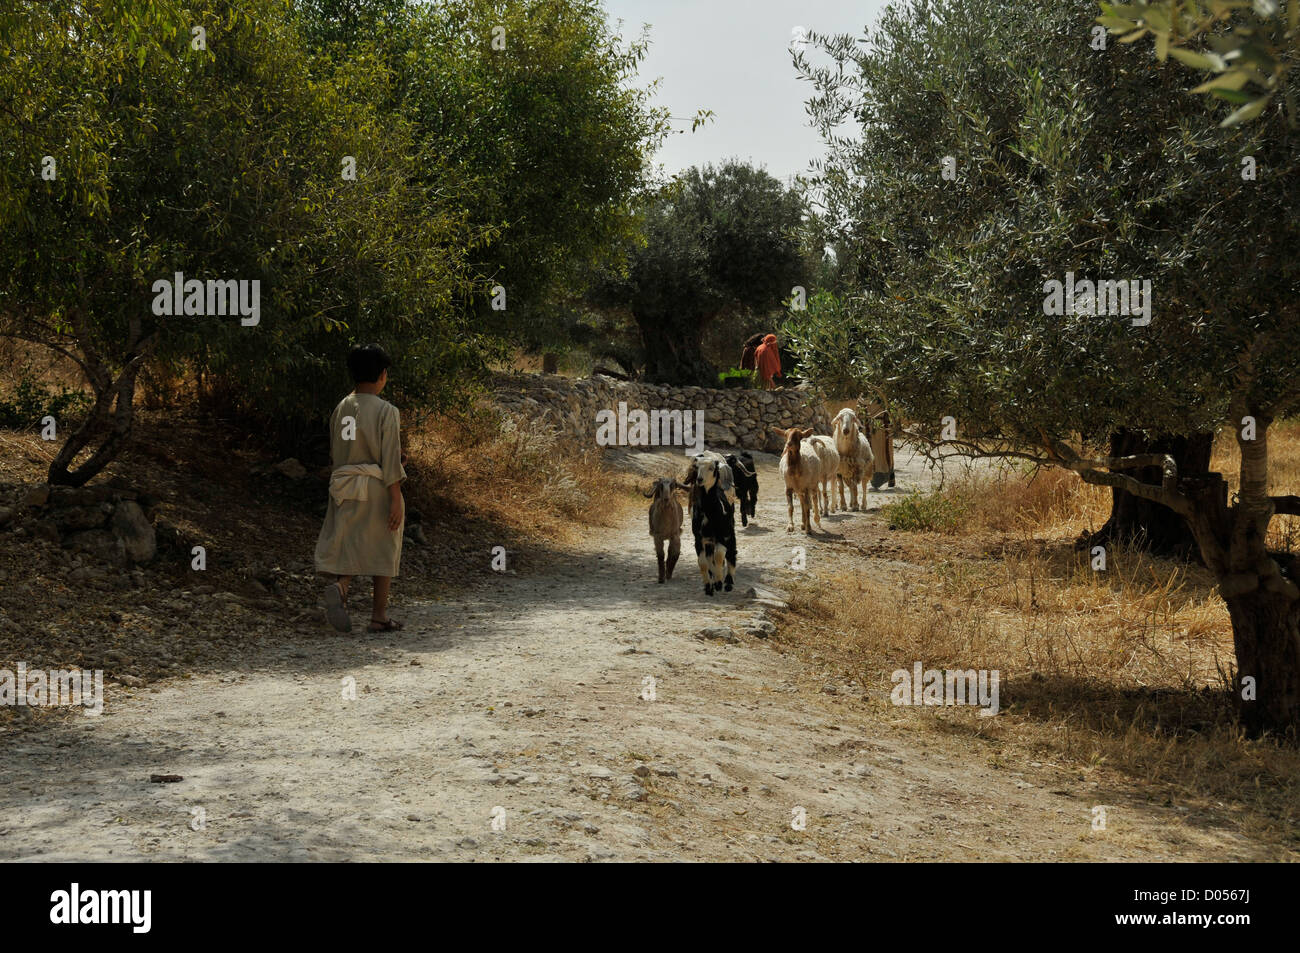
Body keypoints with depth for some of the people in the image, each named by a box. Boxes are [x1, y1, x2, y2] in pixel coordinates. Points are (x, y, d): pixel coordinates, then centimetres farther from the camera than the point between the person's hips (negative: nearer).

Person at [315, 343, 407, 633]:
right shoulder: (386, 411, -11)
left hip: (344, 488, 5)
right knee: (383, 551, 8)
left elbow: (335, 455, 12)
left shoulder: (340, 409, 6)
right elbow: (390, 460, -14)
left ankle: (339, 586, -23)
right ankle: (379, 616, 13)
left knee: (348, 546, 9)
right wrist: (396, 500, -12)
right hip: (377, 488, -4)